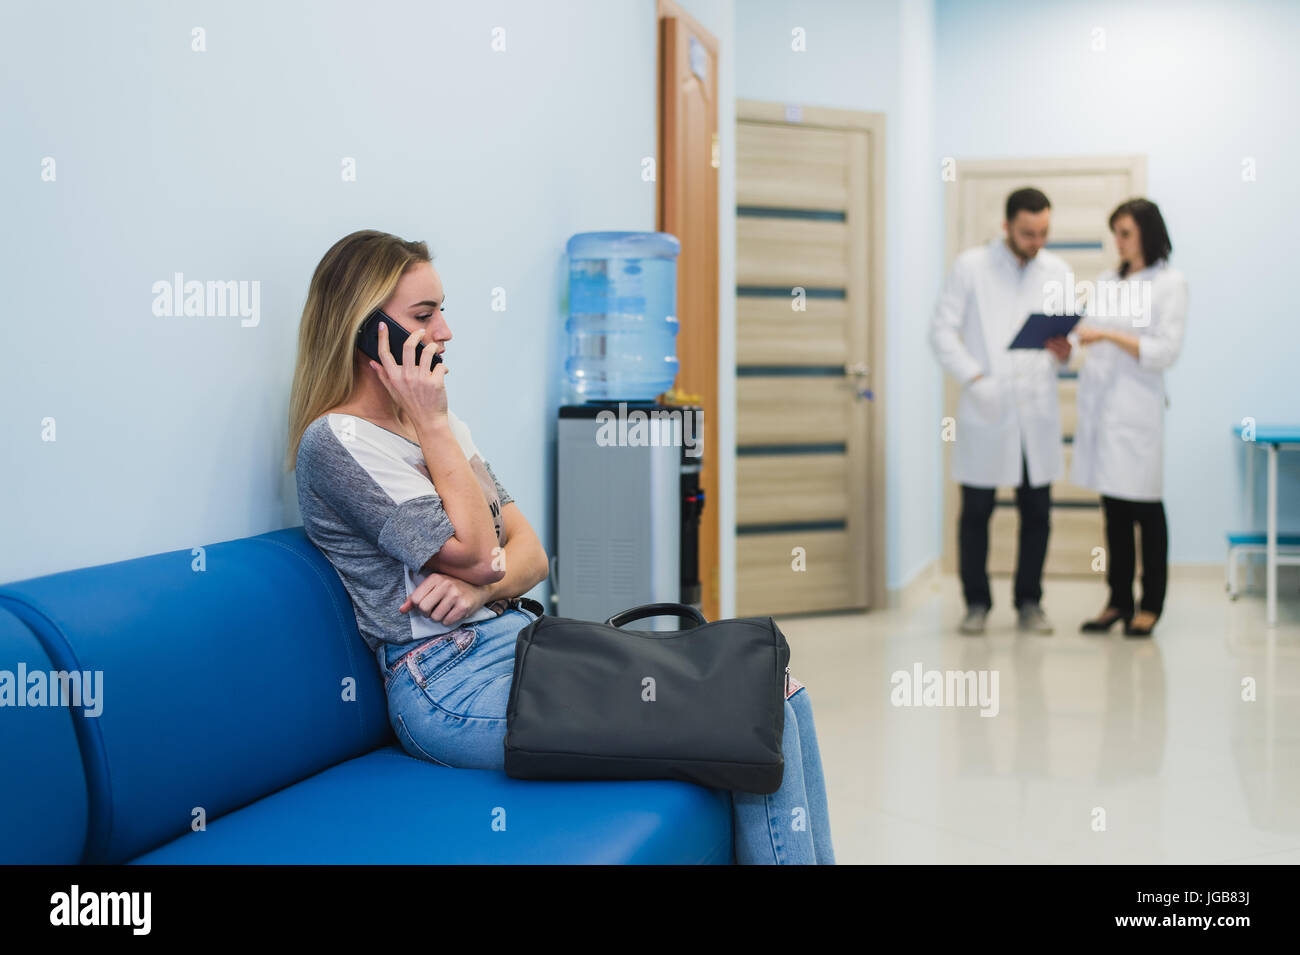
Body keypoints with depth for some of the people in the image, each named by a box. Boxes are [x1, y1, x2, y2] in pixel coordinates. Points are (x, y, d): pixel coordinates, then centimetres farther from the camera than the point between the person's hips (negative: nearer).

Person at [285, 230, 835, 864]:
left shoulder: (440, 426, 18)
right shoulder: (336, 442, -8)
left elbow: (530, 553, 12)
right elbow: (472, 552, -14)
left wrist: (481, 585, -10)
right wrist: (431, 424, -8)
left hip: (527, 643, 8)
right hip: (456, 681, -8)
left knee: (783, 696, -7)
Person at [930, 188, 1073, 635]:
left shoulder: (1057, 270, 11)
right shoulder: (970, 266, 0)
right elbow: (942, 331, -4)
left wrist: (1064, 351, -10)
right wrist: (975, 378, -15)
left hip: (1037, 411, 3)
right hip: (985, 412, -3)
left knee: (1037, 512, 6)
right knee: (976, 511, 3)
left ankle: (1029, 602, 19)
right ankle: (976, 602, 16)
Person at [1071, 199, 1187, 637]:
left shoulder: (1170, 283, -2)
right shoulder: (1106, 280, 15)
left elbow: (1165, 351, -10)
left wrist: (1108, 335, -18)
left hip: (1136, 408, -5)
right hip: (1099, 403, 5)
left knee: (1144, 507, 1)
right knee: (1113, 507, 10)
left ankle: (1150, 605, 11)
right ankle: (1119, 599, 18)